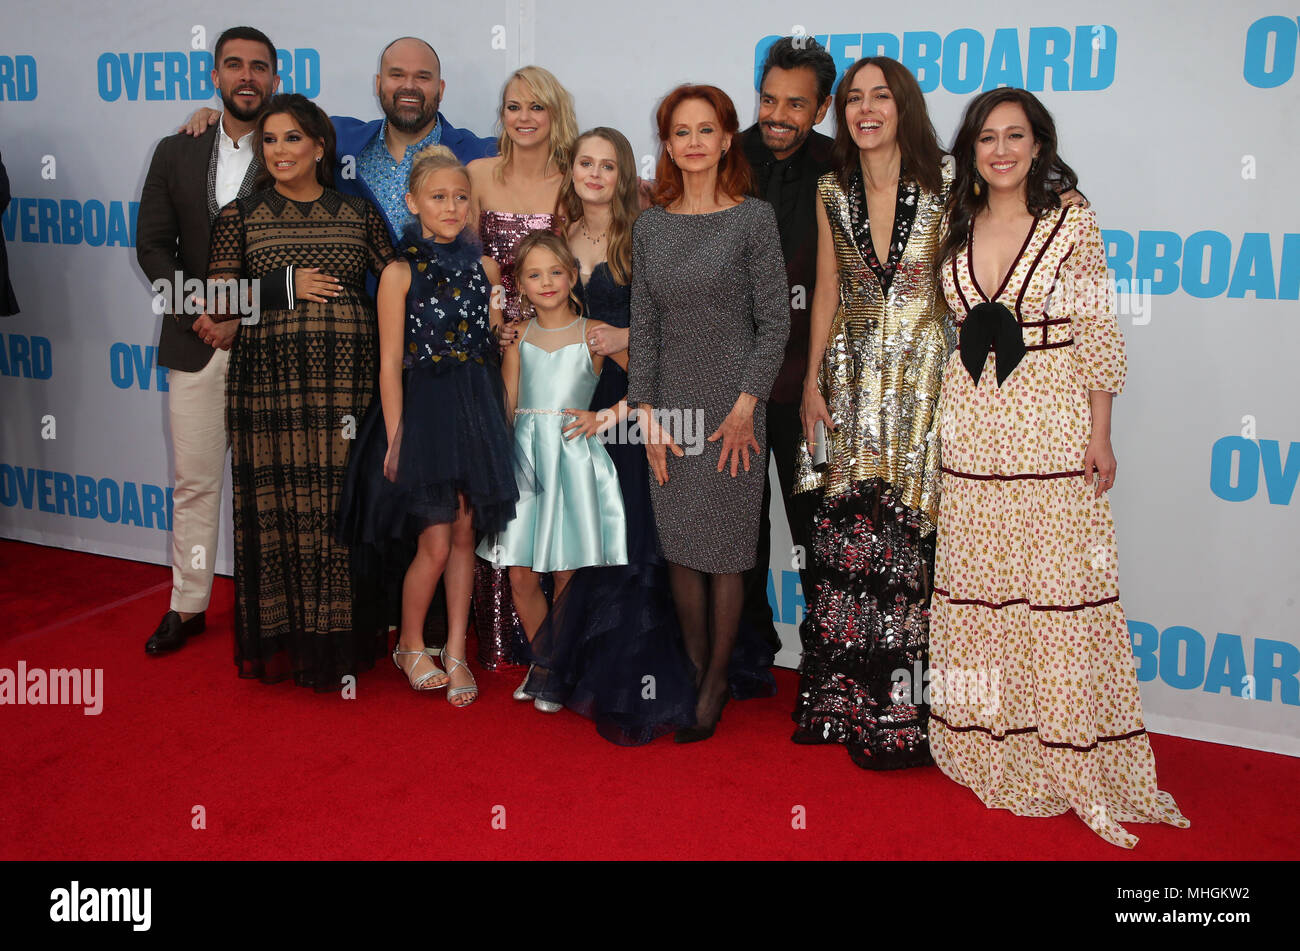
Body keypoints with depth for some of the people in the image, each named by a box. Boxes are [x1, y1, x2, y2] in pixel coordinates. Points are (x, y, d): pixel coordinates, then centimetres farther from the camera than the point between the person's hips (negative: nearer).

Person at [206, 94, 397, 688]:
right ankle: (279, 641, 13)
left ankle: (342, 641, 13)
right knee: (277, 507, -1)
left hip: (348, 379, 1)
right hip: (269, 379, 0)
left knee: (344, 505, 1)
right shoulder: (240, 216, 10)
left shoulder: (359, 215, 13)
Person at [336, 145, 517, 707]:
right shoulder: (400, 273, -4)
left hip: (475, 409, 4)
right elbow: (391, 362, -6)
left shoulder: (483, 266, 7)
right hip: (422, 409, -4)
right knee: (434, 543, -1)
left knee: (465, 534, 8)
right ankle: (410, 646, 22)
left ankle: (455, 653, 20)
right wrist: (394, 438, -9)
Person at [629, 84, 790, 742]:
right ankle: (694, 671, 23)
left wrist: (745, 405, -12)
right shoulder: (649, 226, 8)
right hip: (669, 405, 4)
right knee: (679, 545, 8)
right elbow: (643, 325, 8)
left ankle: (716, 684, 16)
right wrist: (645, 410, 1)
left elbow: (774, 322, -5)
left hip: (731, 407, -4)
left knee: (724, 547, 2)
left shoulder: (753, 218, -3)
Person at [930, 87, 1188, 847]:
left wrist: (1100, 435, -8)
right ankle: (988, 746, 24)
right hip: (971, 433, 4)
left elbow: (1100, 335, -4)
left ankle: (1072, 761, 13)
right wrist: (939, 427, 11)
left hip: (1051, 431, -4)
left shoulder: (1073, 225, -3)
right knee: (976, 591, 9)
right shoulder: (958, 230, 9)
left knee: (1060, 591, -1)